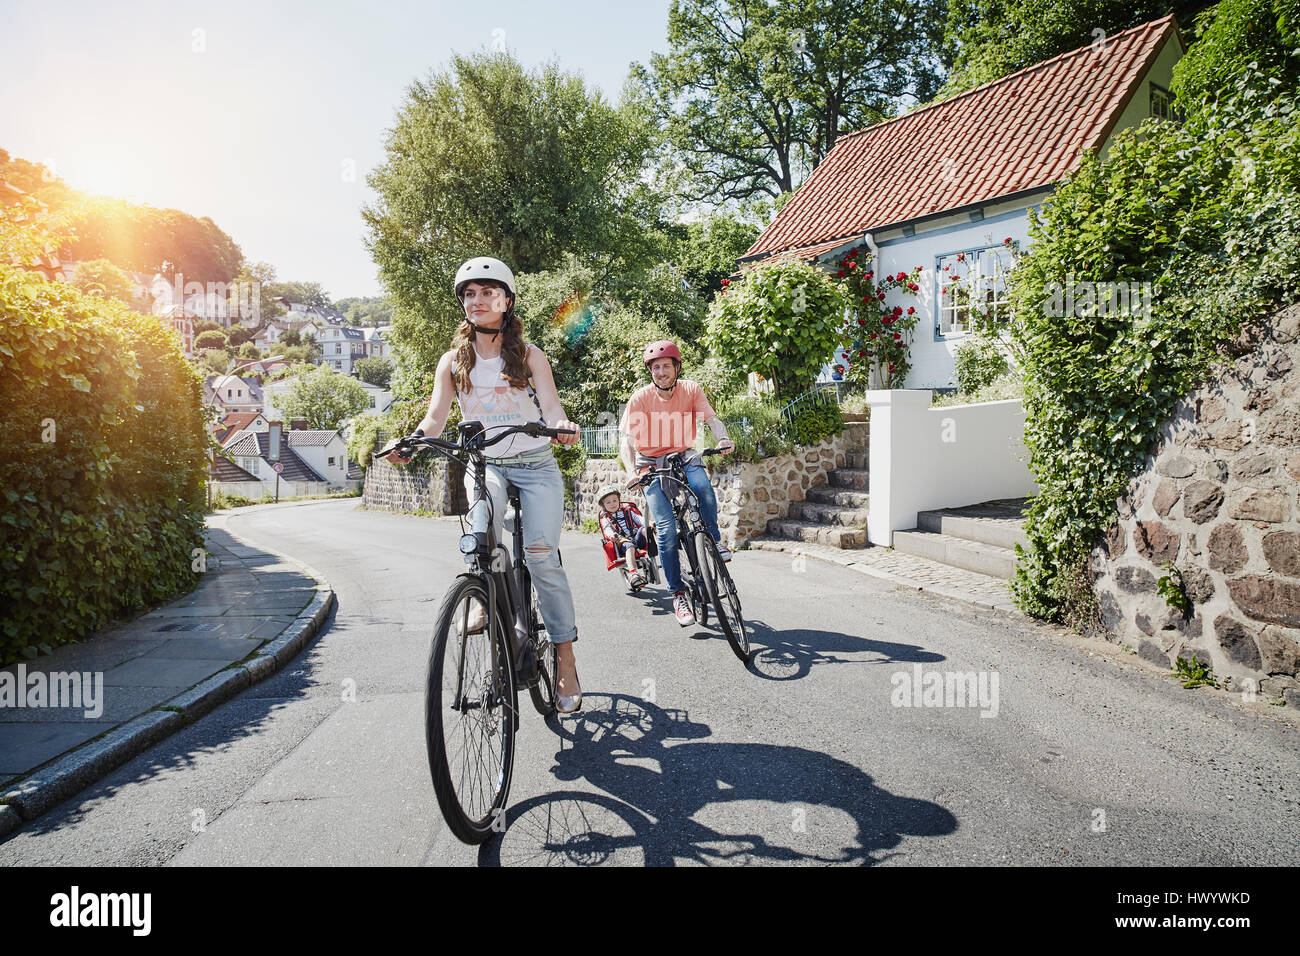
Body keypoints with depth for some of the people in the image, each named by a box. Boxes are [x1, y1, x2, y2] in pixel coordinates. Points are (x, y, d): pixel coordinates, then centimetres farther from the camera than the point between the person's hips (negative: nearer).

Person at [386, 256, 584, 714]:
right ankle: (484, 597, -15)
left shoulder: (529, 355, 3)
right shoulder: (454, 360, 8)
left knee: (542, 556, -15)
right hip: (483, 462, 1)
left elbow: (551, 407, -9)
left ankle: (565, 659, -5)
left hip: (535, 463, -1)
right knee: (484, 518, -36)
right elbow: (435, 417, -1)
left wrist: (563, 425, -33)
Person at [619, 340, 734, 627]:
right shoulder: (640, 398, -11)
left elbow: (711, 418, -15)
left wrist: (723, 439, -38)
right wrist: (632, 471, -32)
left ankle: (713, 539, -4)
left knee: (703, 489, -33)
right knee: (667, 527, -15)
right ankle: (678, 594, -4)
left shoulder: (690, 389, -5)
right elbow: (626, 442, -14)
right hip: (651, 462, -1)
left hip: (683, 456, 1)